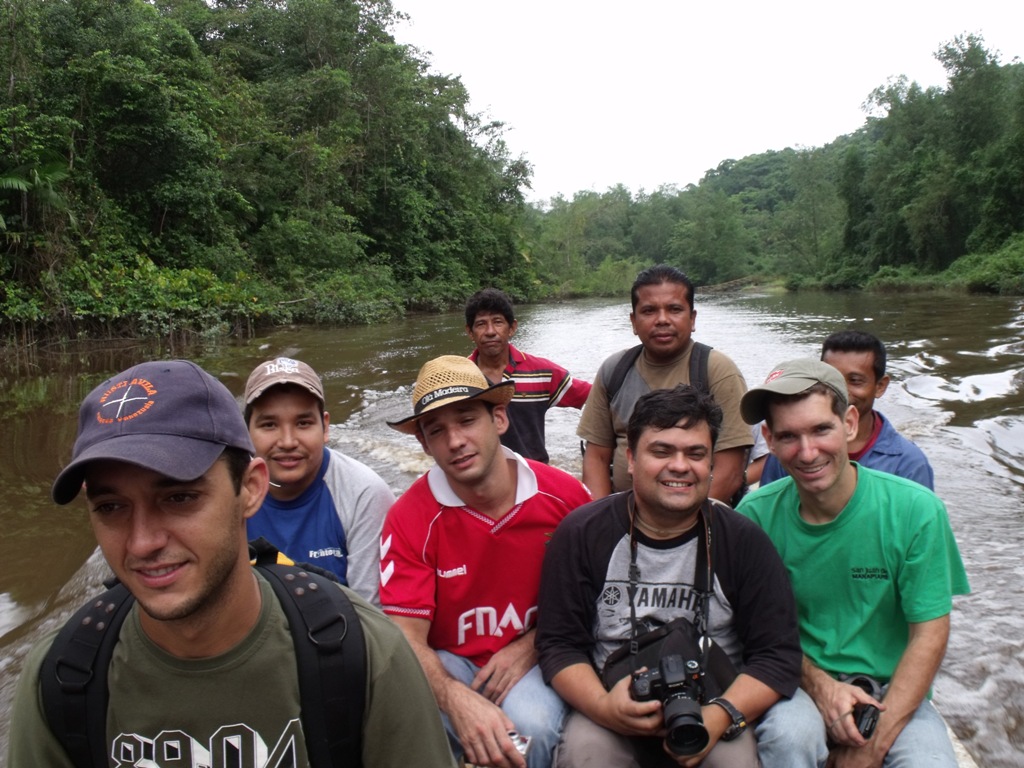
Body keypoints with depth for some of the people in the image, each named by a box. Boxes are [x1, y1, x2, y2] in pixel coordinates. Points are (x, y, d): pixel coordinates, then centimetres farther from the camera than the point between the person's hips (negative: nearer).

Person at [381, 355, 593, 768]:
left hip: (535, 659, 1)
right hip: (450, 663, 0)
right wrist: (456, 698, -37)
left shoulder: (565, 496, -12)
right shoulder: (410, 517, -15)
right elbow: (406, 636, -18)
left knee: (531, 726, -31)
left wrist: (531, 645, -10)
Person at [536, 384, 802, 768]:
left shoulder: (744, 542, -2)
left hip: (715, 708, 1)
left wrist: (720, 716, -22)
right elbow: (559, 644, -3)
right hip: (614, 709, -1)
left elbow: (778, 655, -4)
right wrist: (602, 705, -22)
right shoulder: (581, 534, -3)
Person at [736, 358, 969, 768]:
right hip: (799, 684, 0)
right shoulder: (756, 515, -10)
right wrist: (819, 684, -16)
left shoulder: (916, 511, -11)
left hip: (892, 690, 1)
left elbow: (930, 634, -8)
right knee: (791, 735, -32)